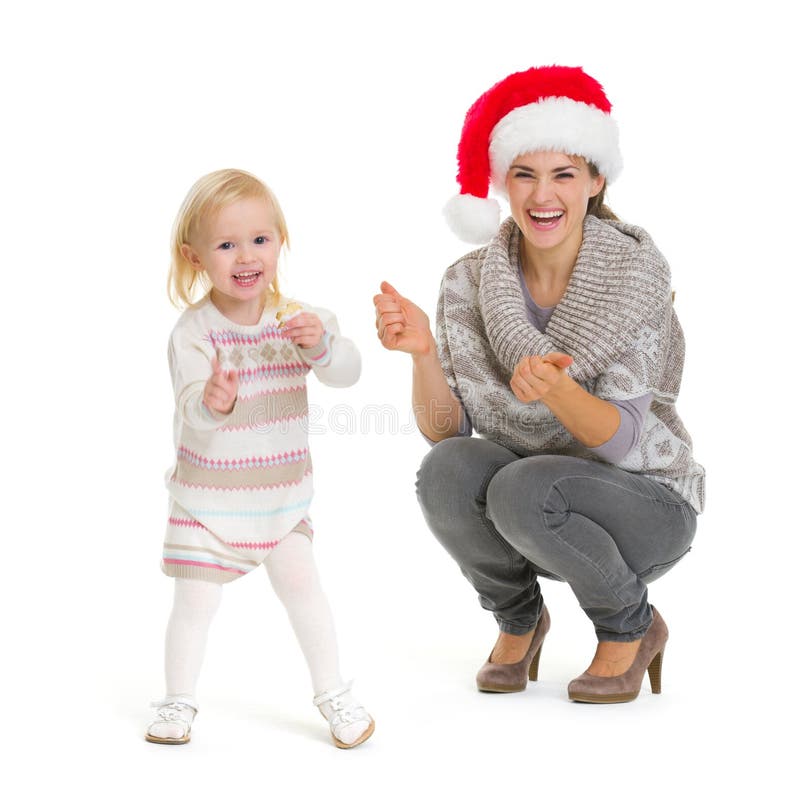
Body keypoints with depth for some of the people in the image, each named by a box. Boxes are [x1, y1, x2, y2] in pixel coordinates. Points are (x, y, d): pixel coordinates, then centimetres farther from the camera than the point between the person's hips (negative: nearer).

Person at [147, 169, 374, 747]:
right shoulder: (195, 329, -16)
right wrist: (211, 401, -51)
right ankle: (179, 701, 22)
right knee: (195, 602, 2)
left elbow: (347, 371, -15)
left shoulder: (296, 317, -4)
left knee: (302, 588, 3)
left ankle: (333, 692, 21)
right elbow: (191, 407, -27)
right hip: (207, 497, -2)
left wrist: (320, 344, -36)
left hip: (281, 494, 3)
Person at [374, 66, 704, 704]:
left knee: (524, 488, -32)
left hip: (644, 503, -3)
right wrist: (422, 352, -30)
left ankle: (632, 627, -1)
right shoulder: (470, 282, -7)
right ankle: (519, 619, 4)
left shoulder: (636, 272, -16)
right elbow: (446, 430, -11)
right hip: (524, 506, 3)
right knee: (446, 470, -27)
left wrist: (557, 391, -43)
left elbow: (625, 440, -23)